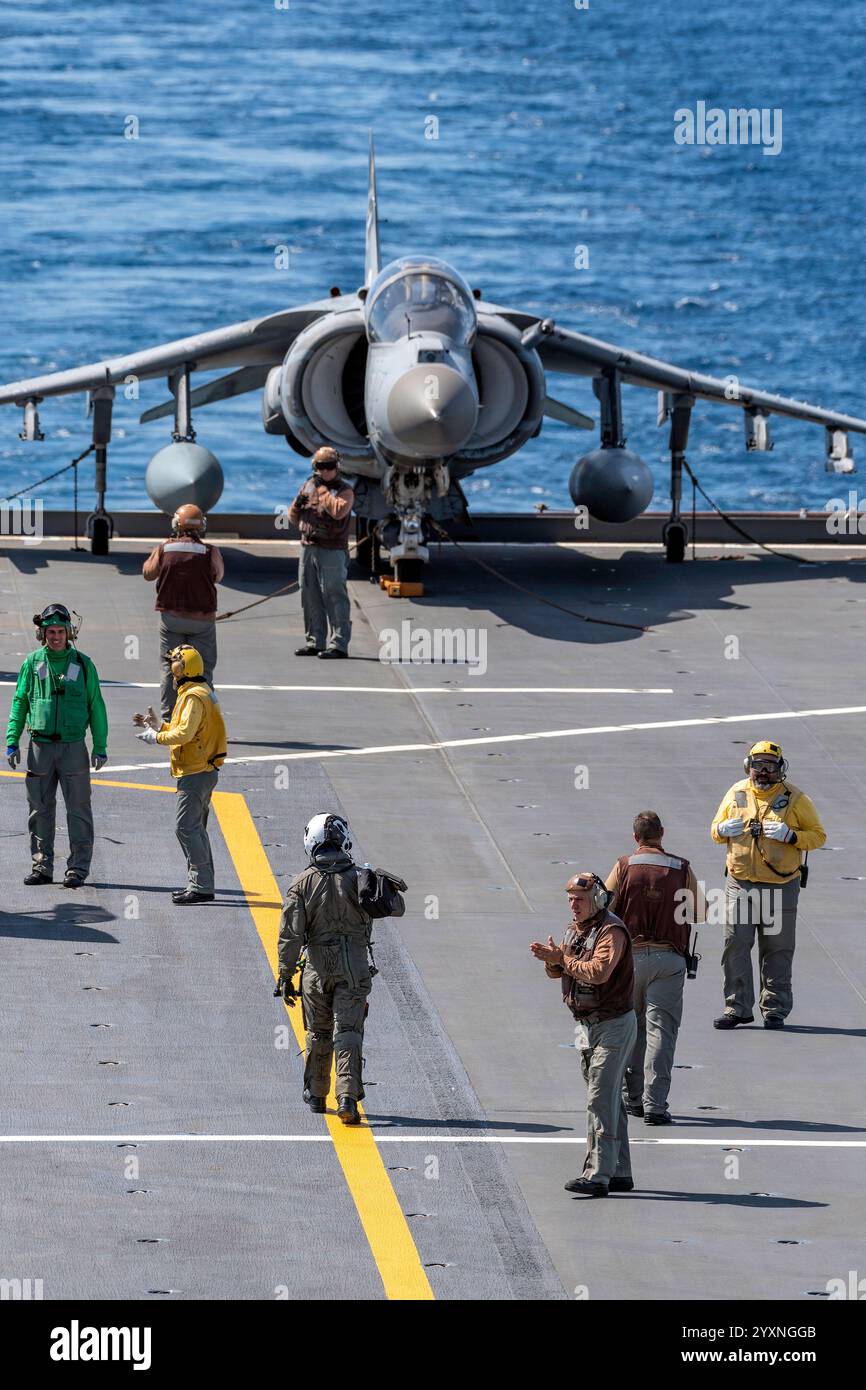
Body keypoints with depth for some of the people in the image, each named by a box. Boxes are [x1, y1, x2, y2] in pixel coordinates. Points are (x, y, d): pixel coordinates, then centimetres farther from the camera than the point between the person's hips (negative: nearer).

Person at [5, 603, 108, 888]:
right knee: (40, 809, 5)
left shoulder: (83, 664, 3)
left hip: (73, 747, -1)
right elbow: (19, 703, 9)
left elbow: (96, 707, 7)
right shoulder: (33, 663, 5)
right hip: (40, 746, 1)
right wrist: (12, 741, 1)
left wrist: (100, 747, 2)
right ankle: (42, 866, 13)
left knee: (78, 809, -2)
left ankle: (78, 868, 3)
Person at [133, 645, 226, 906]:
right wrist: (158, 725, 14)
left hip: (195, 774, -11)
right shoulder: (203, 693, 16)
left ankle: (201, 887, -12)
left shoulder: (194, 697, -16)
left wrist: (156, 737, -13)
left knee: (186, 828, -11)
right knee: (195, 829, 16)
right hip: (203, 773, 11)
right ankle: (200, 884, 22)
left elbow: (185, 733, -25)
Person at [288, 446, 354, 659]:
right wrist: (298, 504, -2)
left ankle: (338, 644, -8)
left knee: (334, 597, -7)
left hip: (332, 552, -7)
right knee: (311, 598, 9)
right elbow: (293, 518, 19)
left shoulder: (344, 490, -4)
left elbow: (339, 511, -24)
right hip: (308, 548, 7)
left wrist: (323, 491, -16)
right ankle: (315, 642, 16)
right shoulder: (308, 486, 14)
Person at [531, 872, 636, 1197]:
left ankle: (597, 1175, -17)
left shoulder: (612, 931, -16)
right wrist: (552, 959, -10)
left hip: (613, 1026, -9)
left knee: (601, 1099, -14)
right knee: (610, 1099, 14)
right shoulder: (575, 930, 13)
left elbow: (598, 972, -29)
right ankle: (619, 1173, 20)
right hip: (587, 1025, 9)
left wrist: (563, 958, -20)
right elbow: (557, 971, 12)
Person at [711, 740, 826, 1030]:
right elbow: (715, 830, 19)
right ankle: (737, 1007, 5)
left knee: (777, 951, 2)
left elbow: (818, 835, 1)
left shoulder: (794, 799, 0)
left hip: (780, 886, -2)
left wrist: (791, 836, -18)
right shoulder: (736, 794, 8)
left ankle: (775, 1008, 11)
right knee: (735, 946, -2)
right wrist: (723, 830, -6)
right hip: (740, 885, 2)